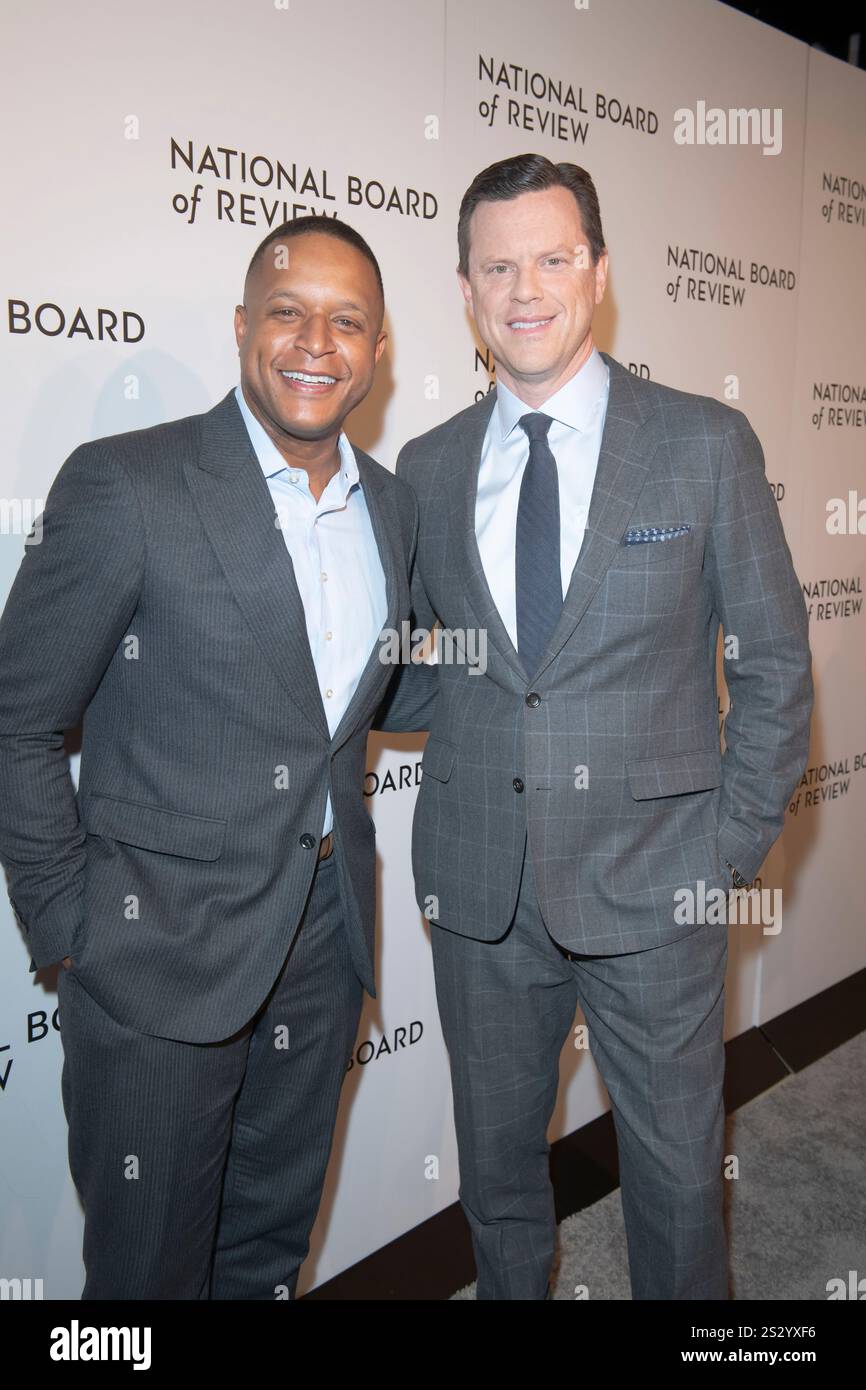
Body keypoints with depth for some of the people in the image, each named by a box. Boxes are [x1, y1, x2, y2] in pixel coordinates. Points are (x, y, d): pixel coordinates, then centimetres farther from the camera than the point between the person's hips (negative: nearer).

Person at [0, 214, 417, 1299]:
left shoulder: (393, 507, 6)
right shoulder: (125, 485, -14)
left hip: (325, 937, 5)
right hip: (161, 952, -5)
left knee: (270, 1250, 24)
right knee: (152, 1264, 15)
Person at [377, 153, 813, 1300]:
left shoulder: (707, 445, -3)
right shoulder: (428, 466, 4)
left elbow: (774, 663, 0)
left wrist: (738, 842, -5)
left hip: (653, 890, -2)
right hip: (479, 894, 3)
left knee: (678, 1179, 14)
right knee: (497, 1171, 20)